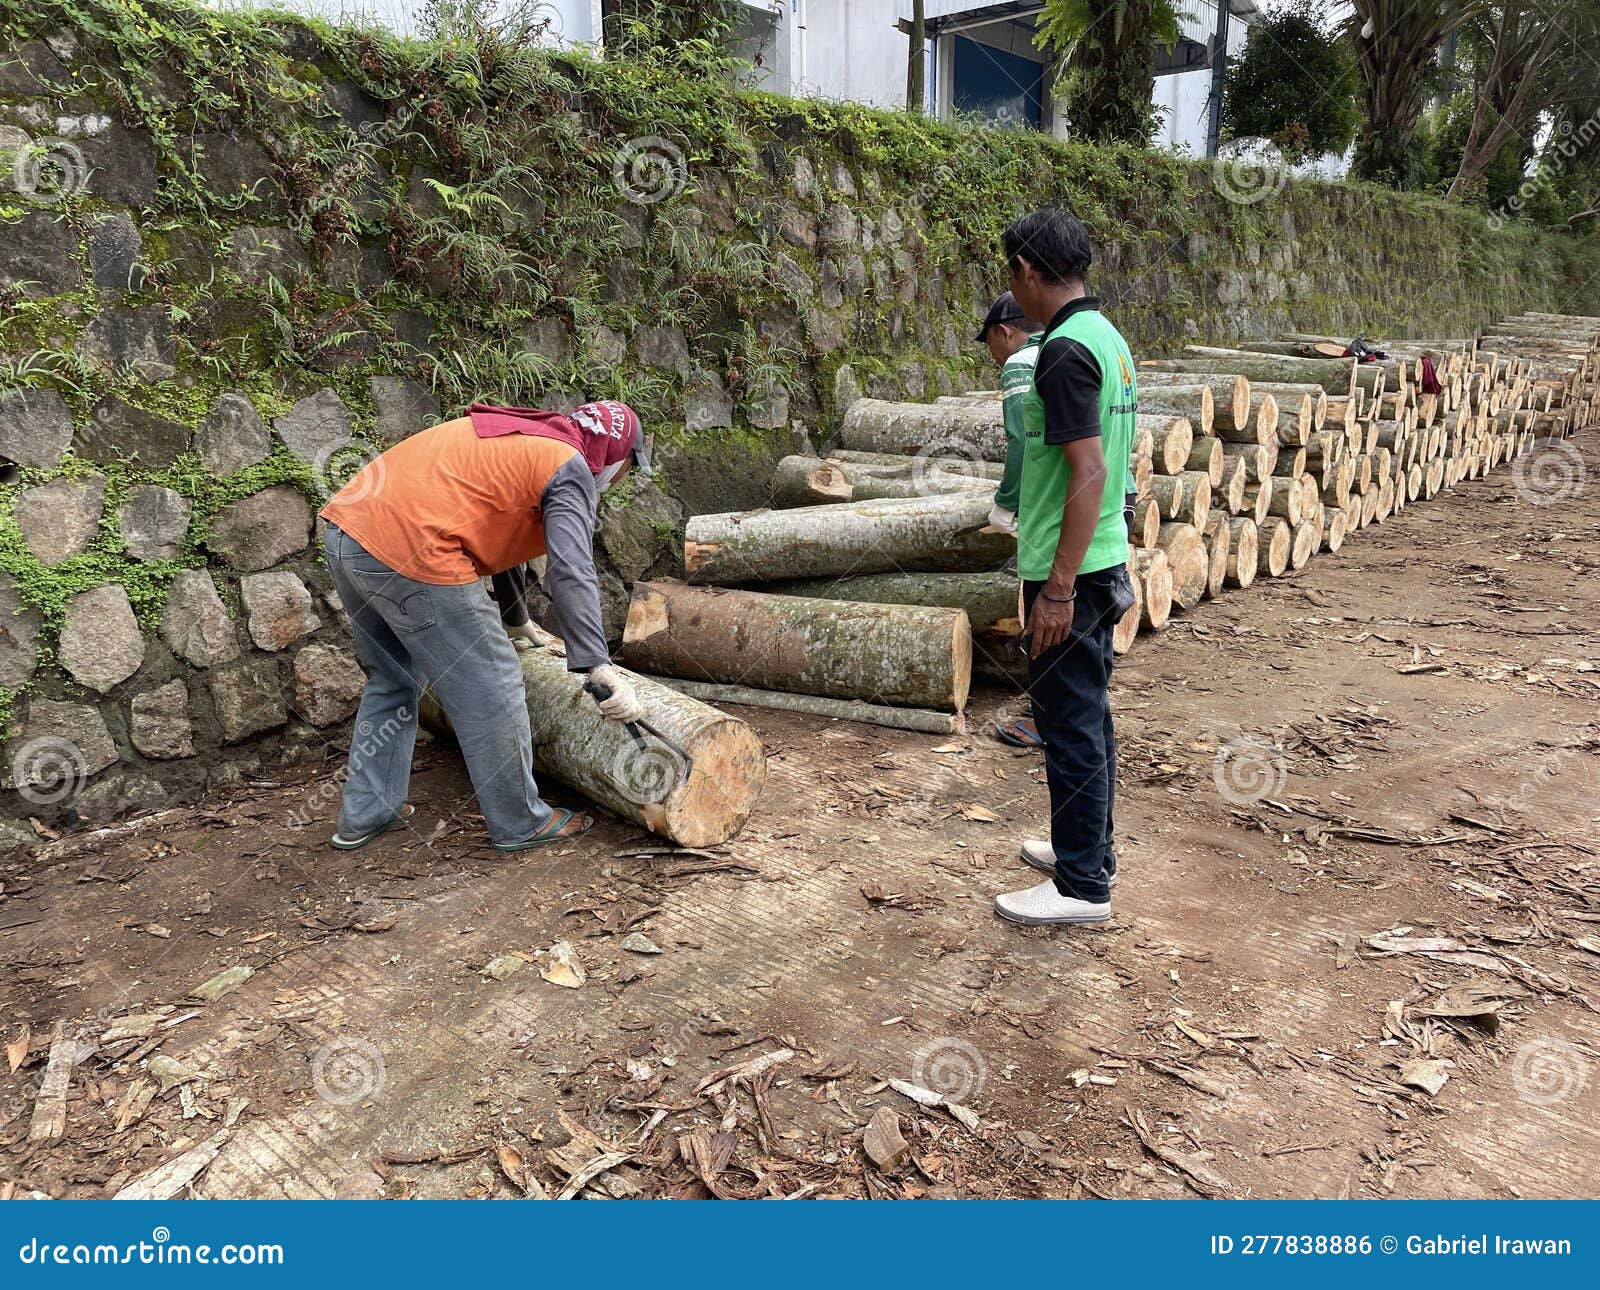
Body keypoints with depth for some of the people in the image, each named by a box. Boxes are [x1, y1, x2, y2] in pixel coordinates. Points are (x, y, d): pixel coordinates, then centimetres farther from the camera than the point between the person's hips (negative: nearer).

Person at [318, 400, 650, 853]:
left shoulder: (515, 432, 26)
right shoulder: (570, 470, -1)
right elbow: (571, 572, -17)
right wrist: (599, 667, -21)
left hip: (343, 530, 10)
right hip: (410, 555, -10)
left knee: (392, 679, 26)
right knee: (491, 691, 4)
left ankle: (364, 816, 34)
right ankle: (522, 824, 18)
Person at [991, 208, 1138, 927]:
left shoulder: (1066, 350, -18)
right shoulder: (1108, 338, 12)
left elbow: (1090, 473, -25)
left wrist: (1058, 587, -23)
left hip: (1068, 571, -10)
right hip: (1101, 561, 10)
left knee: (1070, 724, -1)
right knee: (1088, 713, 18)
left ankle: (1082, 886, 10)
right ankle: (1088, 849, 32)